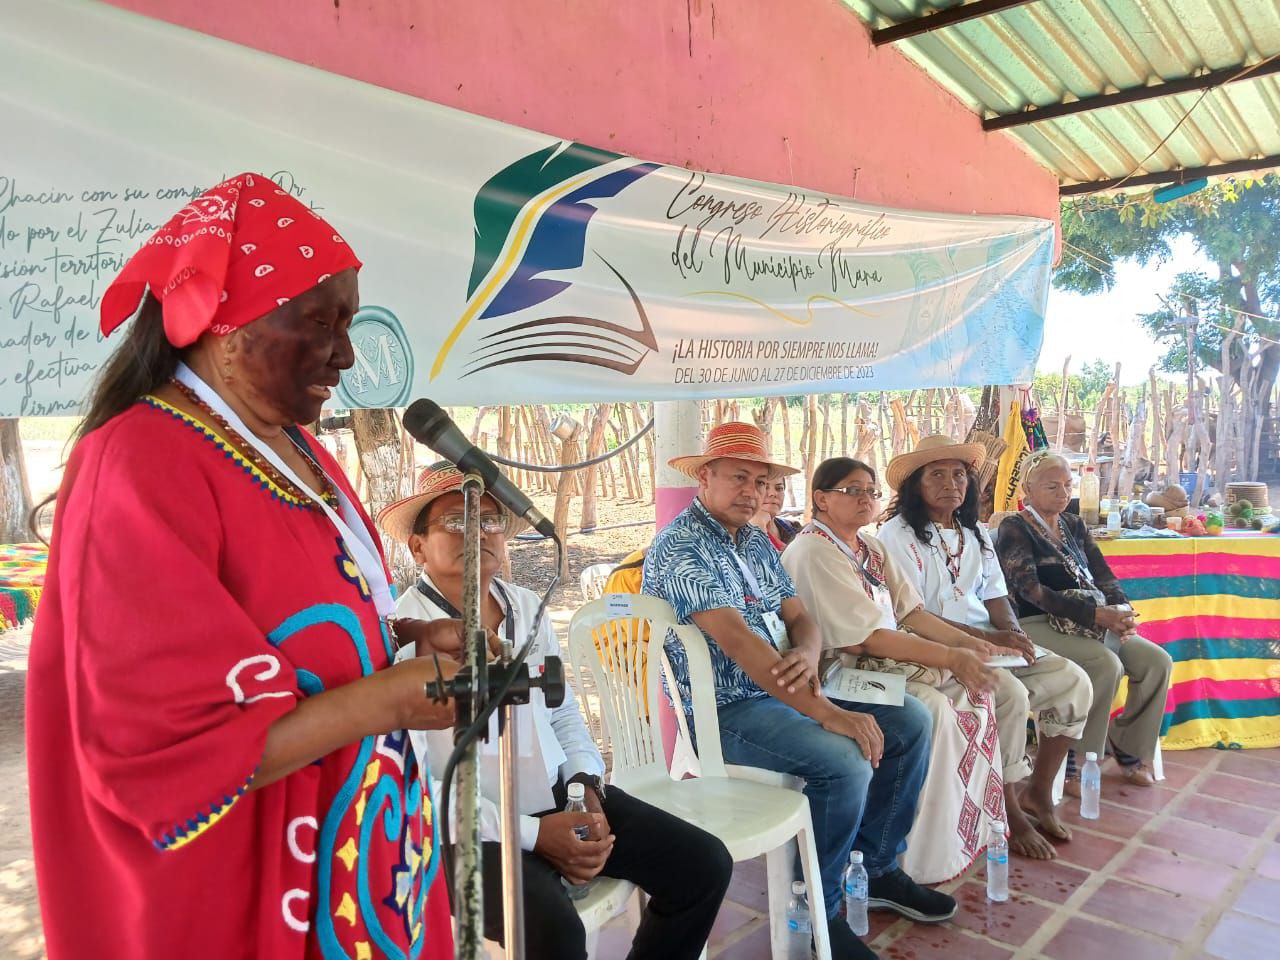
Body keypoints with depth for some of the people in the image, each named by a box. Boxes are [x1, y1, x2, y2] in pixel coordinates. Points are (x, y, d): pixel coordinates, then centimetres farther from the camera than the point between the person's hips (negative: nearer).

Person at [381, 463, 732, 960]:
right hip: (472, 827, -6)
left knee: (704, 865, 1)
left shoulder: (527, 607, 7)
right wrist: (532, 834, -19)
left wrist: (587, 786, -4)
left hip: (558, 795, 7)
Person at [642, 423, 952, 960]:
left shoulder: (757, 542, 12)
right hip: (724, 713, -9)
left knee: (911, 720, 5)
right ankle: (816, 911, -5)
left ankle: (879, 870, 19)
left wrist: (807, 653, -18)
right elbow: (736, 639, -27)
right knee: (845, 761, -29)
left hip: (783, 693, 9)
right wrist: (825, 712, -32)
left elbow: (799, 617, 8)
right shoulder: (681, 548, -17)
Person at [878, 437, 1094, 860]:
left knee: (1073, 681, -6)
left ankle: (1038, 794, 9)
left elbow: (995, 597, 13)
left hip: (991, 643, 8)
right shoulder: (899, 534, -9)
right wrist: (987, 638, -20)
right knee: (1011, 693, -29)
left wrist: (1012, 632, -10)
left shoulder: (975, 533, 16)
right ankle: (1010, 813, -9)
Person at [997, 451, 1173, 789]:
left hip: (1091, 622, 7)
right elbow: (1030, 589, -16)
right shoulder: (1015, 529, -5)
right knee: (1108, 665, -29)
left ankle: (1130, 751, 7)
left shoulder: (1074, 525, 17)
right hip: (1039, 625, -7)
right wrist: (1096, 614, -23)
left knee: (1158, 662, -10)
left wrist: (1121, 609, -12)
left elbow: (1102, 574, 11)